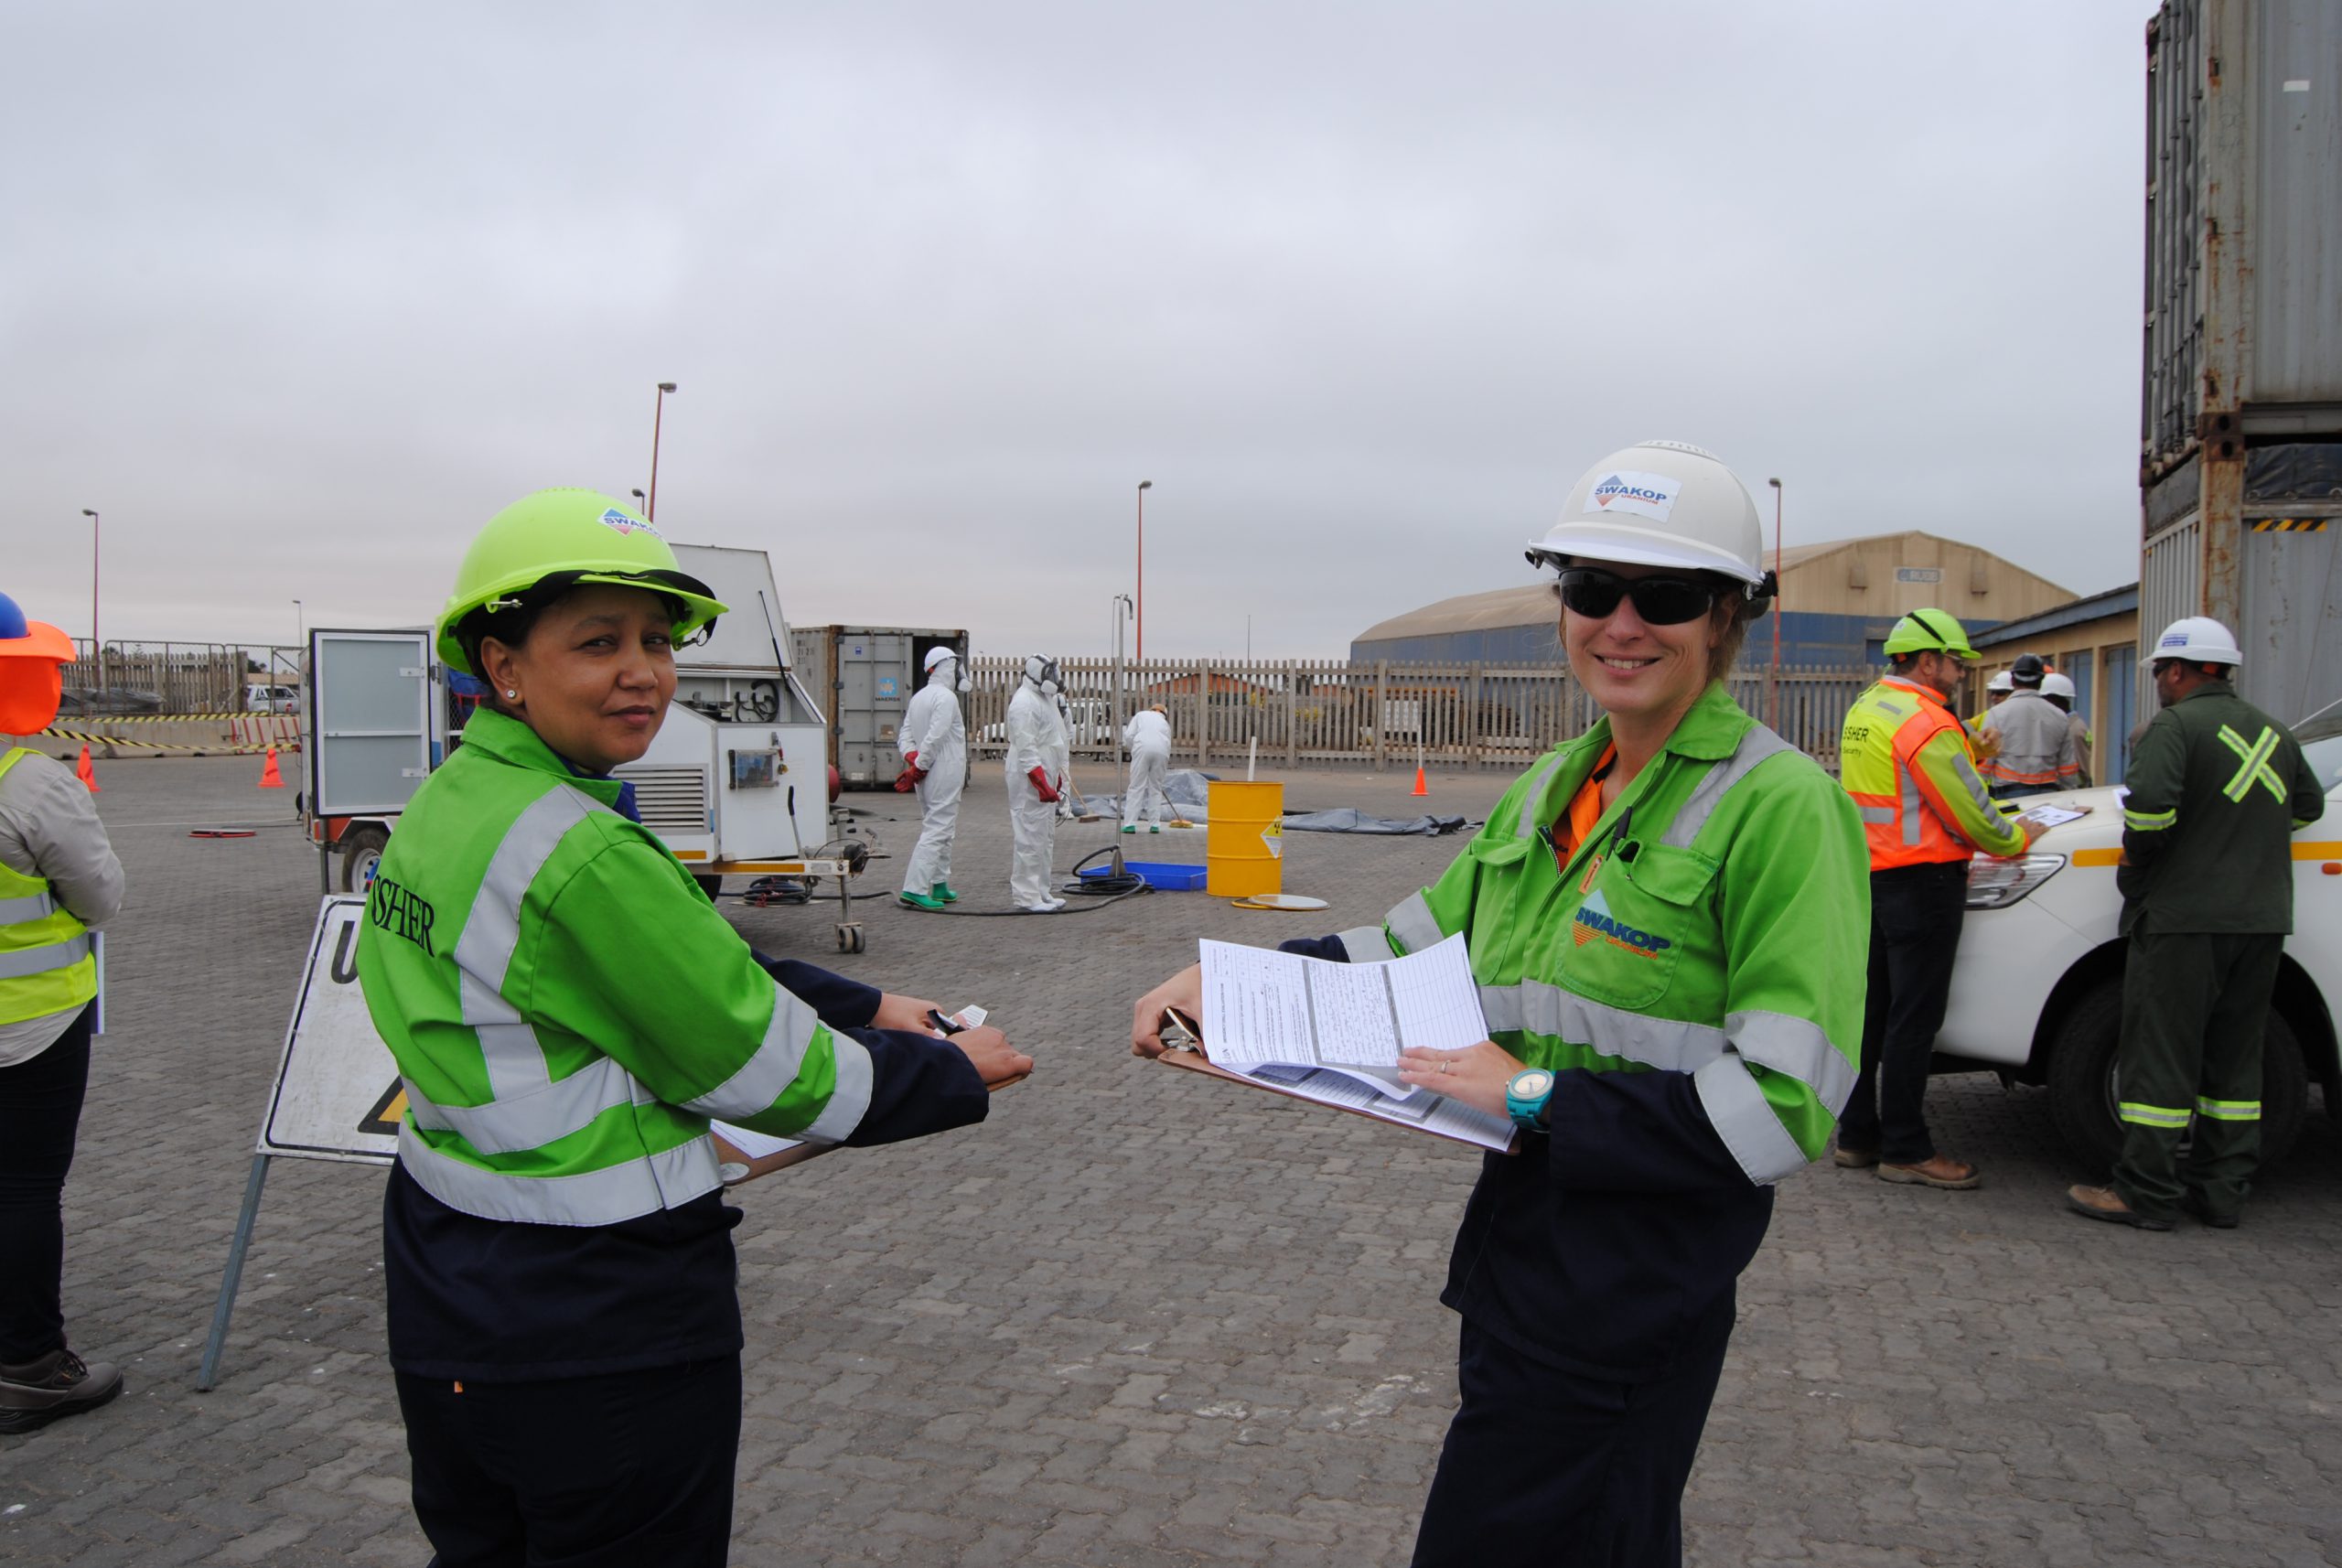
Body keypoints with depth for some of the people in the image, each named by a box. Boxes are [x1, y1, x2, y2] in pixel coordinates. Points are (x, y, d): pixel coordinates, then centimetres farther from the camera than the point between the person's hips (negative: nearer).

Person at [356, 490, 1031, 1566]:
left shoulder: (451, 800, 2)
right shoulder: (576, 853, -26)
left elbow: (693, 968, 7)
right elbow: (763, 1068, -18)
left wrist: (864, 1007, 5)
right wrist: (953, 1073, -4)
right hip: (599, 1326, -9)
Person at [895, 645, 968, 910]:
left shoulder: (918, 698, 15)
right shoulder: (946, 698, -14)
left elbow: (904, 735, 13)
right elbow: (934, 737, -22)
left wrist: (912, 758, -1)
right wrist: (919, 766, -13)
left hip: (926, 777, 10)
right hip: (944, 775, -10)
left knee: (939, 829, 18)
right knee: (937, 831, -9)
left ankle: (940, 886, 24)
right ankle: (914, 889, -13)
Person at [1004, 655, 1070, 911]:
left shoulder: (1044, 698, 18)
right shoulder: (1024, 702, -15)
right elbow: (1026, 749, -21)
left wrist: (1058, 779, 23)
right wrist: (1043, 785, -24)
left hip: (1046, 780, 11)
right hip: (1030, 782, -11)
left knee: (1046, 839, 14)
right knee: (1031, 838, -7)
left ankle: (1041, 892, 22)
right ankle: (1026, 896, -3)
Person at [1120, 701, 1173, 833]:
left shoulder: (1141, 715, 23)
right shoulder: (1165, 723, 31)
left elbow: (1129, 735, 10)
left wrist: (1134, 749, 26)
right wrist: (1163, 771, 34)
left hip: (1143, 748, -3)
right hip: (1162, 751, 3)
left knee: (1136, 787, 0)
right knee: (1156, 788, 13)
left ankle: (1130, 824, -4)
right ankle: (1155, 824, 12)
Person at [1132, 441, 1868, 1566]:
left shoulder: (1778, 806, -16)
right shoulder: (1556, 787, 9)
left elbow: (1782, 1108, -21)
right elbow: (1421, 943, 13)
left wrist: (1536, 1095, -23)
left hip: (1634, 1295, -7)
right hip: (1518, 1250, 7)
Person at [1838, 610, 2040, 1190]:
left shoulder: (1865, 708, 12)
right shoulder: (1926, 723, -17)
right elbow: (1971, 817, -14)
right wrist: (2019, 839, 4)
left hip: (1871, 876, 9)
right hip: (1922, 881, -9)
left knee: (1872, 1011, 13)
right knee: (1913, 1019, -3)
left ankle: (1857, 1135, 20)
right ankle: (1905, 1150, 4)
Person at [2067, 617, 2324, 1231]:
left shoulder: (2175, 726, -11)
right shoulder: (2273, 732, 14)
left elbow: (2150, 805, -24)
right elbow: (2308, 806, 24)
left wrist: (2135, 860, -8)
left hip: (2184, 917, -7)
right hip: (2262, 920, 8)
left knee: (2160, 1054, -2)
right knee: (2233, 1057, 14)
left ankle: (2146, 1192, 1)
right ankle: (2221, 1190, 18)